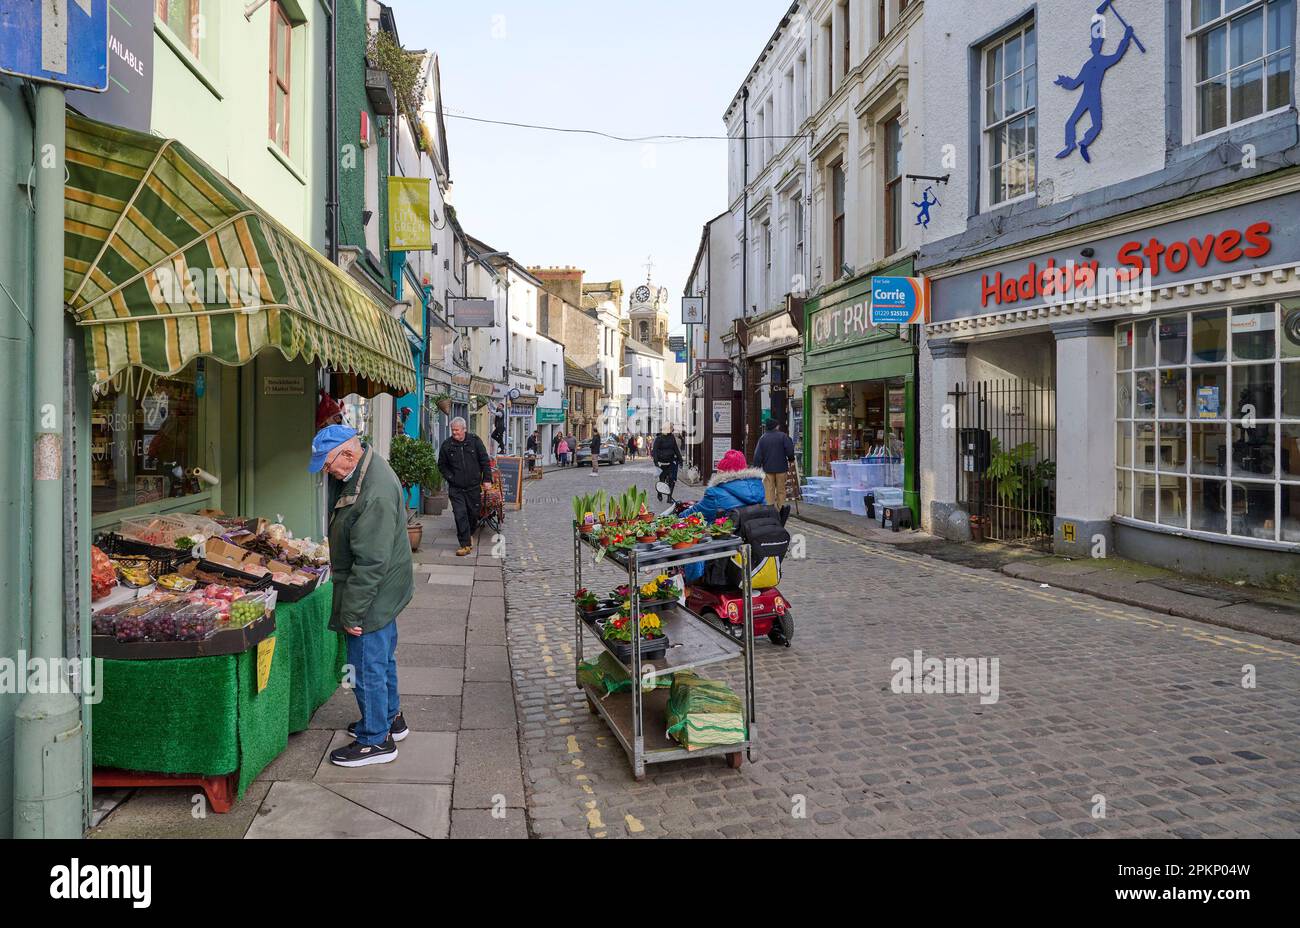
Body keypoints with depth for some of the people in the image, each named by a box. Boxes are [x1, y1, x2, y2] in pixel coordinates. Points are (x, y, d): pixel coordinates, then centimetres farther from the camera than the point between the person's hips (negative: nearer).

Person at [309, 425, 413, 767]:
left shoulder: (375, 494, -30)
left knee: (367, 666, 2)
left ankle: (376, 740, 17)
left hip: (373, 595, -10)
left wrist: (351, 612, -23)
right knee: (382, 658, 23)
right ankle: (390, 718, 40)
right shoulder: (363, 469, 3)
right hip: (384, 592, 10)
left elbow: (370, 563, -28)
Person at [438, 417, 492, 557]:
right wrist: (450, 478, -2)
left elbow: (485, 461, 3)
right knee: (460, 515, -8)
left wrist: (487, 479, -3)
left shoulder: (475, 441, -1)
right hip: (456, 488, 0)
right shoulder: (447, 445, 0)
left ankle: (470, 534, 38)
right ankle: (465, 544, -2)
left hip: (473, 486, 1)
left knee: (473, 513, 11)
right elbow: (442, 465, 11)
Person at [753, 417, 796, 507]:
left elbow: (757, 455, 1)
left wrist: (757, 468, 5)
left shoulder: (762, 438, 3)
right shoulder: (783, 436, -3)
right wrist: (791, 459, 12)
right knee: (781, 490, 7)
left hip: (768, 469, 1)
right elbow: (790, 450, -7)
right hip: (781, 468, -1)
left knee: (769, 490, 3)